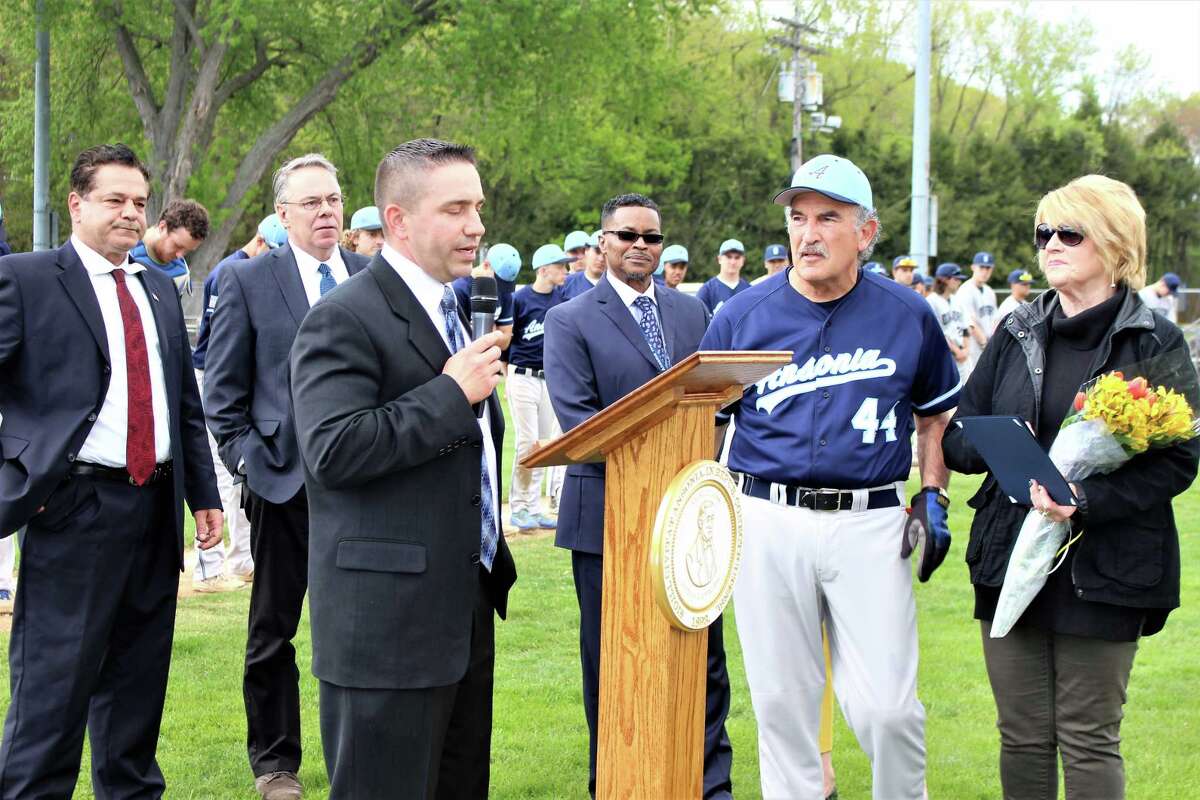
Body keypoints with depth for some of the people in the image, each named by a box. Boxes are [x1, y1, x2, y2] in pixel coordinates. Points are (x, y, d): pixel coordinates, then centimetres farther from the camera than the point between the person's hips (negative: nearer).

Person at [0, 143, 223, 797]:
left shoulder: (161, 289, 16)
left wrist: (204, 494, 16)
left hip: (156, 507, 6)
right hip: (75, 507, -6)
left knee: (138, 679, 15)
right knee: (53, 682, -3)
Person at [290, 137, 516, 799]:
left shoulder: (451, 311, 17)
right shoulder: (344, 320, -12)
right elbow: (333, 452, -24)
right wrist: (453, 392, -20)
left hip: (467, 612, 9)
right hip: (389, 621, -9)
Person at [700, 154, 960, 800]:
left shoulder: (907, 316, 4)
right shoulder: (742, 316, 3)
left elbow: (936, 412, 18)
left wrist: (933, 493, 8)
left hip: (870, 523, -1)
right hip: (767, 521, 1)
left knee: (886, 706, -5)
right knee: (781, 699, 6)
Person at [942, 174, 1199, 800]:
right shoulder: (1016, 333, 10)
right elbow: (958, 438, 10)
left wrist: (1087, 500, -21)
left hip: (1103, 570, -4)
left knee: (1088, 741, 2)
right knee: (1022, 737, 9)